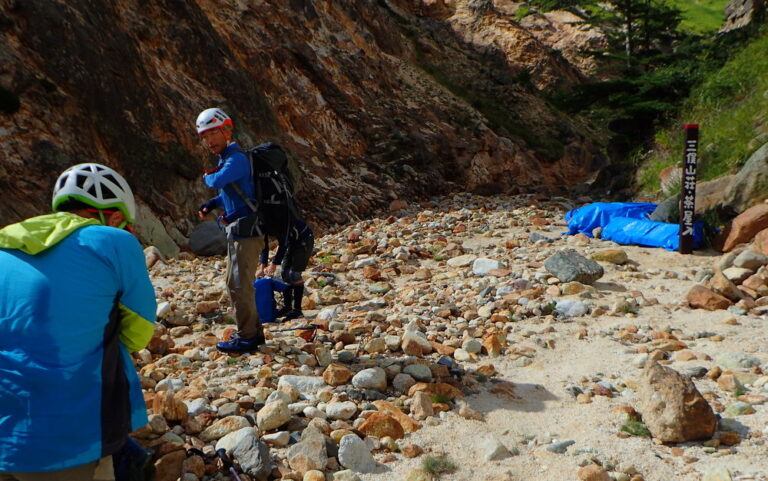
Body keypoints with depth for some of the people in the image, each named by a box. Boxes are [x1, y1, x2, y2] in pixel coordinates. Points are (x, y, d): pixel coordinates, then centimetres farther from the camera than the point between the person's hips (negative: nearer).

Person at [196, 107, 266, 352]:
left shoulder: (237, 158, -16)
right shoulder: (225, 158, 15)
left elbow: (218, 181, -33)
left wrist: (207, 177, -9)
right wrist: (212, 204, 10)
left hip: (246, 230, -10)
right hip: (237, 230, 10)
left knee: (241, 285, -5)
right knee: (234, 283, 17)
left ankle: (246, 338, 5)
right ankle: (254, 331, 28)